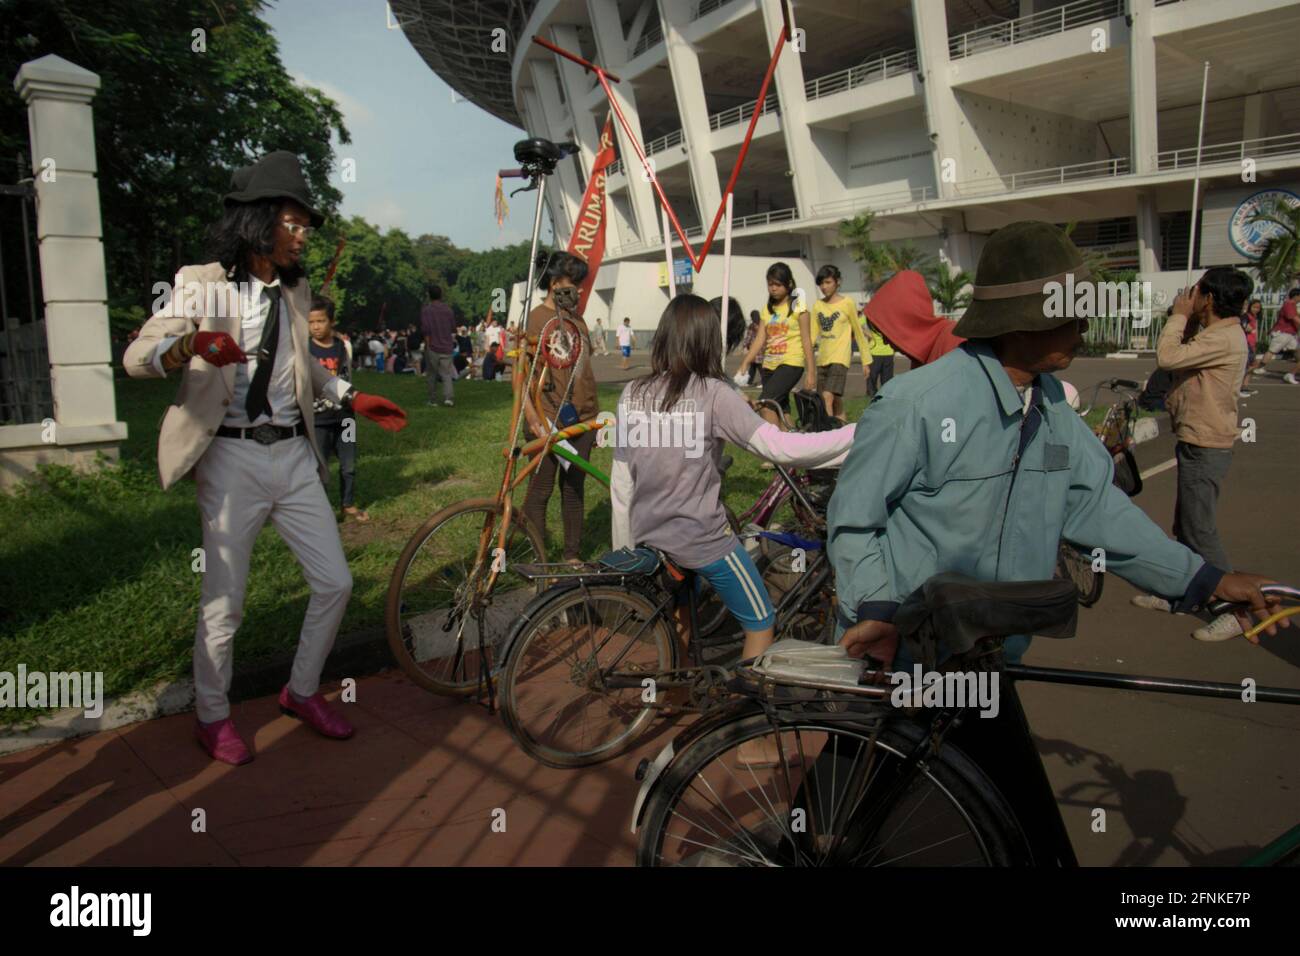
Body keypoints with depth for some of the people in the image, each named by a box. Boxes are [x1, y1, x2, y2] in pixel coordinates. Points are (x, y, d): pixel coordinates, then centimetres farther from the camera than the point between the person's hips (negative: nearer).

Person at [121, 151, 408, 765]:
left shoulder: (296, 291, 14)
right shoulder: (201, 283, -2)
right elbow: (135, 358, -9)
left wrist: (353, 399, 14)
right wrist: (190, 345, -29)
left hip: (293, 454, 6)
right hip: (233, 458, -5)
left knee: (334, 583, 6)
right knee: (224, 603, 1)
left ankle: (303, 692, 28)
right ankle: (212, 717, 24)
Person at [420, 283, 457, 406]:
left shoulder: (426, 310, -8)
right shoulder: (448, 309, 4)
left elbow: (426, 330, -12)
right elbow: (453, 329, 11)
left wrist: (427, 345, -6)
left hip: (433, 347, -2)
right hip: (447, 347, 2)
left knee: (432, 374, 11)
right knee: (446, 374, 3)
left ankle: (433, 400, 15)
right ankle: (449, 397, -16)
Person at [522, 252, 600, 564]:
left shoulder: (576, 319, 13)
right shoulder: (536, 319, -9)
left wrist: (595, 415, 18)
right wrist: (534, 420, -20)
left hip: (581, 421, 7)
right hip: (549, 424, -7)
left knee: (574, 489, 13)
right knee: (540, 491, 3)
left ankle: (573, 555, 24)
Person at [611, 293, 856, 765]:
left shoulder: (632, 394, -2)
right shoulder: (713, 394, -16)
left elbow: (621, 481, 2)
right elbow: (778, 446, -22)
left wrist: (624, 549, 12)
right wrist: (857, 434, -14)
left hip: (648, 536, 6)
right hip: (702, 538, -5)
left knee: (679, 616, 30)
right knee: (760, 623, 13)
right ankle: (749, 739, 18)